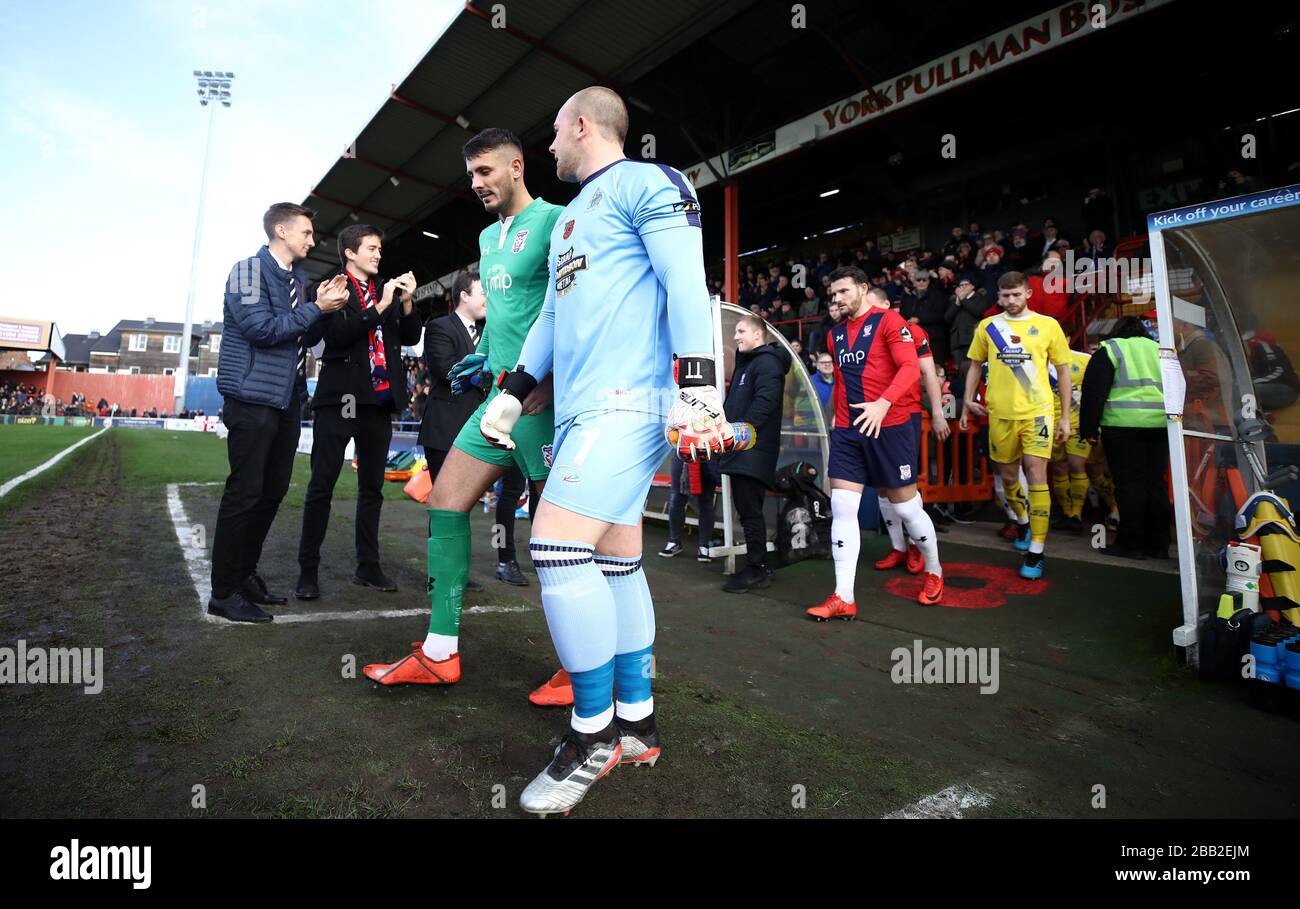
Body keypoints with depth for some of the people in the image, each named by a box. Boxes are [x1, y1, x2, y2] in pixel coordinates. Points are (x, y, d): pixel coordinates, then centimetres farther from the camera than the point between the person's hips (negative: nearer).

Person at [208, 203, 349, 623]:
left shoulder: (298, 278, 16)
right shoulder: (249, 270, -6)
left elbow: (308, 338, 17)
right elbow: (262, 328, -18)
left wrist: (325, 307, 1)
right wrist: (317, 307, -13)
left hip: (287, 399, 8)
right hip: (253, 399, -8)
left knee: (273, 491, 11)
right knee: (244, 493, -6)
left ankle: (246, 574, 24)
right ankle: (224, 592, 3)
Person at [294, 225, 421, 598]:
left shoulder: (386, 292, 16)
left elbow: (411, 337, 12)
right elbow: (337, 334, -14)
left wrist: (407, 301, -1)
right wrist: (380, 306, -15)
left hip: (380, 400, 5)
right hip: (341, 398, -5)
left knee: (372, 487, 7)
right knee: (322, 486, -2)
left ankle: (368, 567, 14)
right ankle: (308, 570, 4)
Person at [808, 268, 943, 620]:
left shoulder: (888, 320, -4)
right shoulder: (836, 334, 15)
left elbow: (910, 368, -15)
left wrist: (883, 403, -29)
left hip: (890, 426, -5)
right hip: (848, 430, 6)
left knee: (906, 507, 5)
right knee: (841, 508, -3)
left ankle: (934, 572, 33)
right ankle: (844, 598, 1)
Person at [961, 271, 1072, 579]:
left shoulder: (1048, 325, 2)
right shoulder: (987, 326, 7)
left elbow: (1063, 371, 6)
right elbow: (975, 365, 15)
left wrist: (1065, 416, 3)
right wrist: (968, 400, 3)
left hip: (1037, 411, -2)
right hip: (1000, 413, 2)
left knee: (1036, 475, -10)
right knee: (1008, 477, 13)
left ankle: (1036, 552, -3)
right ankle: (1023, 521, 42)